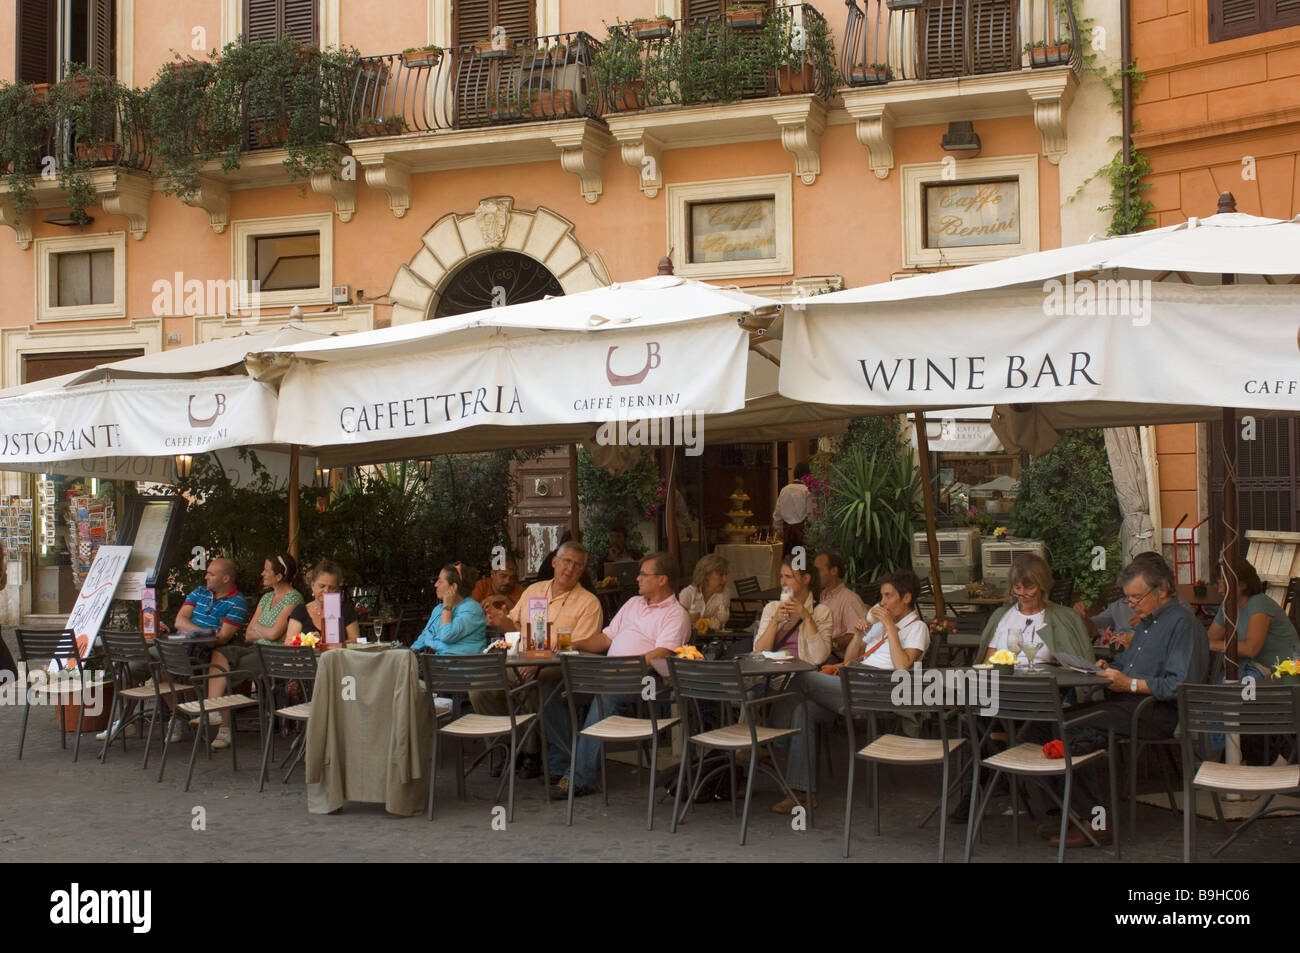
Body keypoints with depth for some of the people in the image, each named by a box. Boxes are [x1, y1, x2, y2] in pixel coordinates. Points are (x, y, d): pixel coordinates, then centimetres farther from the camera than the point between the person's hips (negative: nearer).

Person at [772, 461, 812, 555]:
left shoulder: (784, 490, 7)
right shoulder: (807, 491, -9)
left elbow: (777, 514, 11)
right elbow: (810, 514, -10)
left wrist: (780, 532, 20)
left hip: (787, 529, 5)